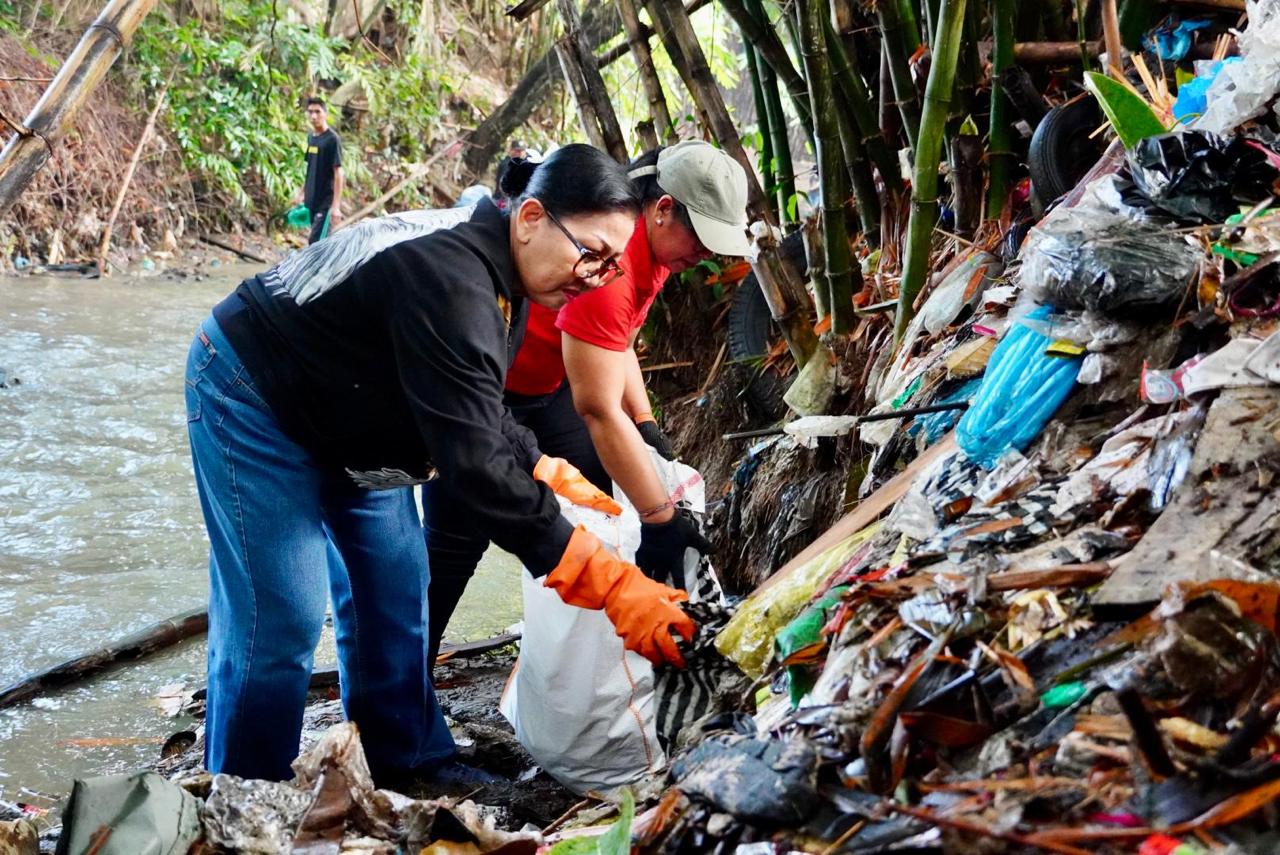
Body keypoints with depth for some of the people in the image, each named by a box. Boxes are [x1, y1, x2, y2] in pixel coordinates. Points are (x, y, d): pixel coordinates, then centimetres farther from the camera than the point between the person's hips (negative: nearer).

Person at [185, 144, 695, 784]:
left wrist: (556, 478, -8)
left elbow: (479, 423, 9)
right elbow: (473, 466, -41)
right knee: (281, 616, -12)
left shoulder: (501, 275, -4)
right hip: (253, 400, -10)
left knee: (393, 590, 12)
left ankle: (405, 767, 25)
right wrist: (611, 587, -41)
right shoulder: (450, 283, -36)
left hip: (347, 418, 10)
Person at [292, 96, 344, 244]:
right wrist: (301, 192, 21)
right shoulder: (311, 137, 10)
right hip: (311, 201, 7)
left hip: (326, 202, -7)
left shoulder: (332, 140, -12)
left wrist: (336, 206, -20)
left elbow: (338, 173, -15)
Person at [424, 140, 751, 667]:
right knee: (457, 540, -10)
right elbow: (599, 411, -34)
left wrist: (645, 422, -2)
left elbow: (618, 337, 11)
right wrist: (659, 518, -31)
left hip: (548, 378, 10)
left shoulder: (657, 241, -7)